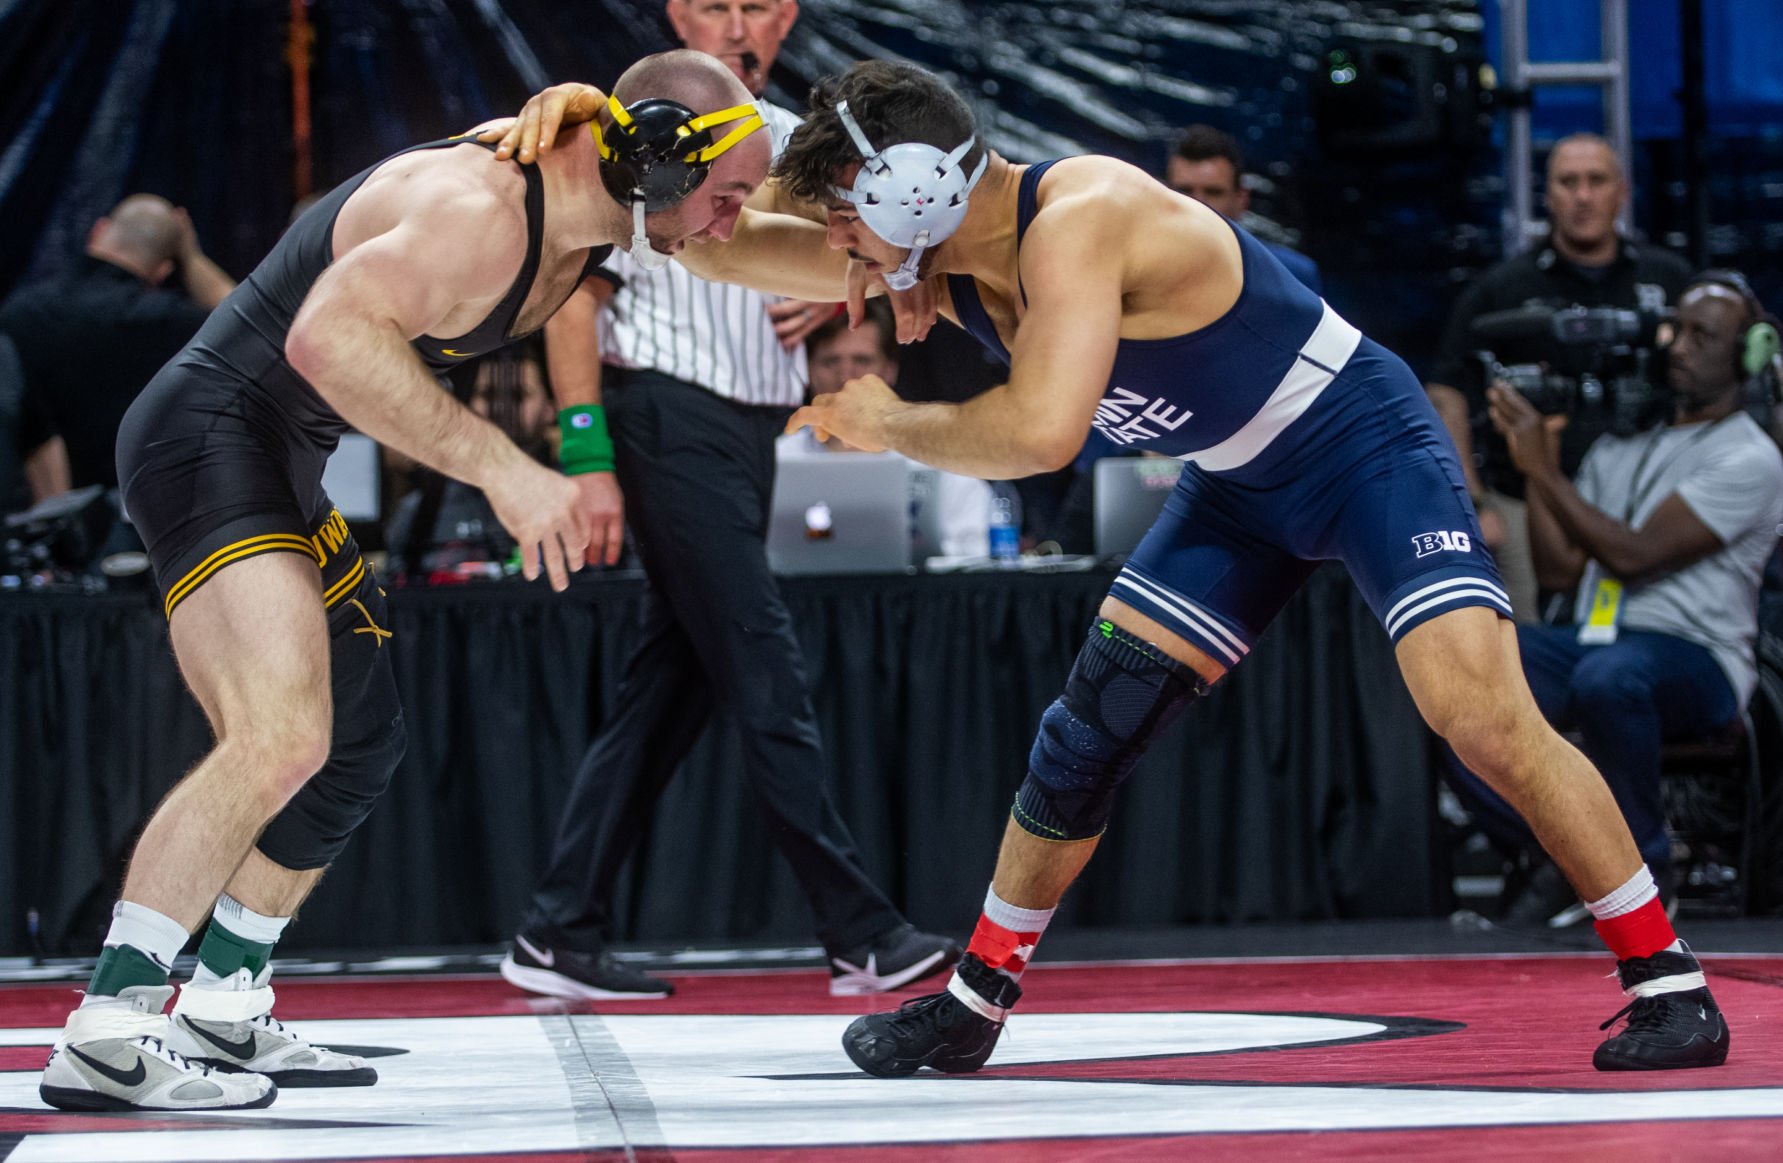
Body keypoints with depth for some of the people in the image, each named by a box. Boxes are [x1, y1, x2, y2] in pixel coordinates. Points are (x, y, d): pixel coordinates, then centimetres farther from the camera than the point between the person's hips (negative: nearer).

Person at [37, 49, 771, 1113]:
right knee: (284, 736, -26)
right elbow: (328, 335, -36)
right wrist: (500, 467, -35)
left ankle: (223, 1016, 30)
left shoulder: (578, 235, 8)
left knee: (360, 746, 20)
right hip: (210, 437, -11)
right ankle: (105, 1042, -26)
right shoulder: (480, 213, -23)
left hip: (281, 471, 11)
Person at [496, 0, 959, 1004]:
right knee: (768, 685, -8)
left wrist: (836, 293, 3)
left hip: (751, 434, 8)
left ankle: (561, 935, 13)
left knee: (670, 693, 8)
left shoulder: (794, 143, 14)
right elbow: (573, 297, -10)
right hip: (673, 425, -8)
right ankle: (864, 936, -8)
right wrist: (587, 457, -17)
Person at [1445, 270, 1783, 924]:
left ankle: (1644, 864, -18)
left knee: (1609, 676, -42)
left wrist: (1544, 470, -11)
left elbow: (1634, 556, -14)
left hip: (1698, 661, -7)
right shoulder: (1620, 446, 21)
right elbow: (1558, 571, 15)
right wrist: (1535, 468, 5)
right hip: (1593, 640, 7)